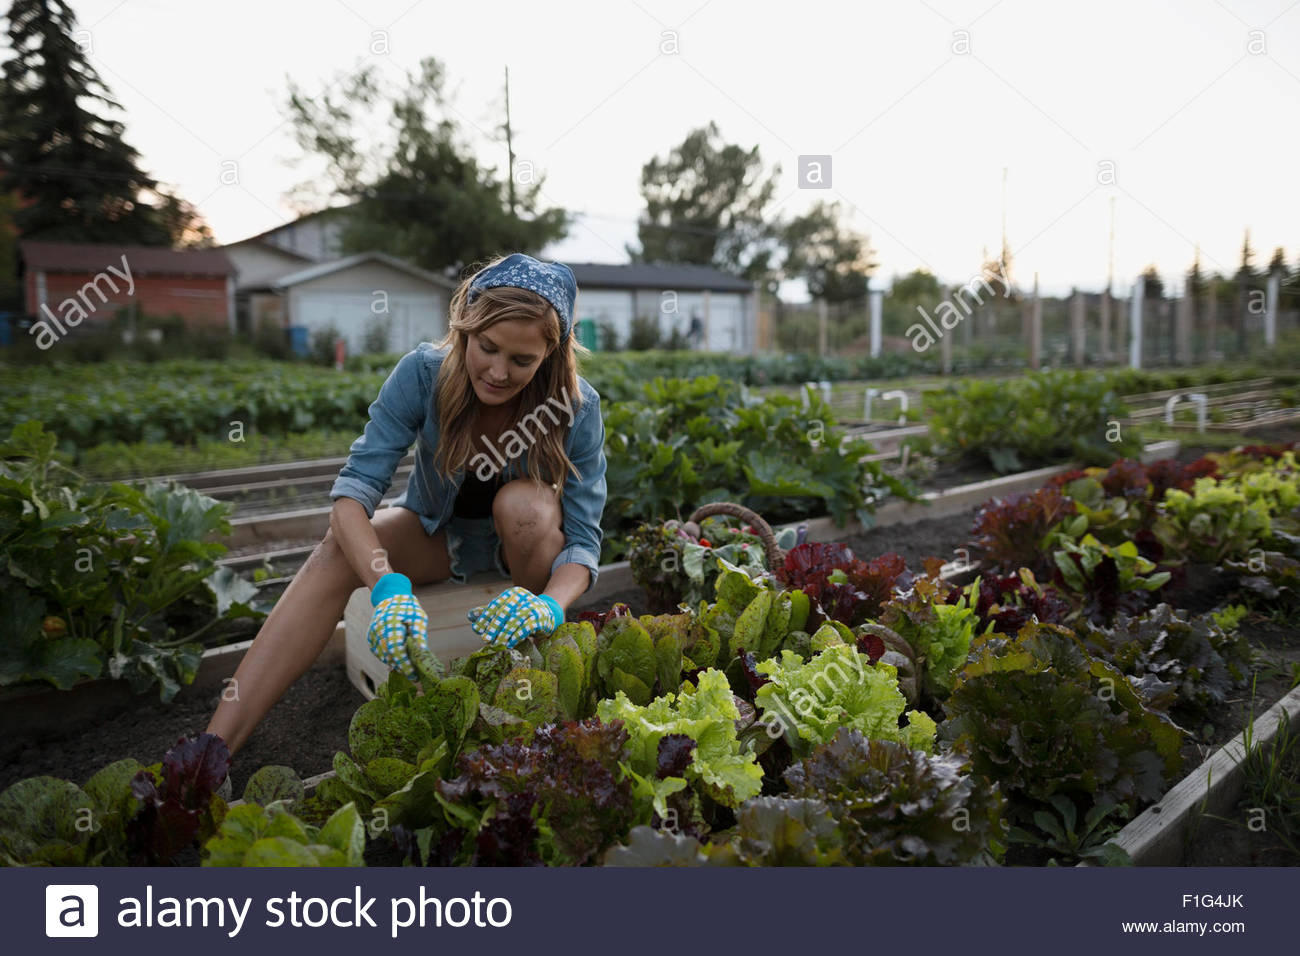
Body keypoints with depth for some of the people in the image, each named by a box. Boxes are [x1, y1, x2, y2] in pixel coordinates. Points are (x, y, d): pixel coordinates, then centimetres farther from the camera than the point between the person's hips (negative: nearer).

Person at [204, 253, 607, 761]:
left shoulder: (577, 405, -25)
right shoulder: (423, 372, -25)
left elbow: (583, 542, -24)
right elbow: (352, 490, -32)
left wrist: (550, 606, -46)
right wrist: (388, 586, -50)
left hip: (522, 542, -1)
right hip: (435, 534, 1)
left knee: (525, 502, -35)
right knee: (338, 550, -27)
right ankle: (213, 752, -33)